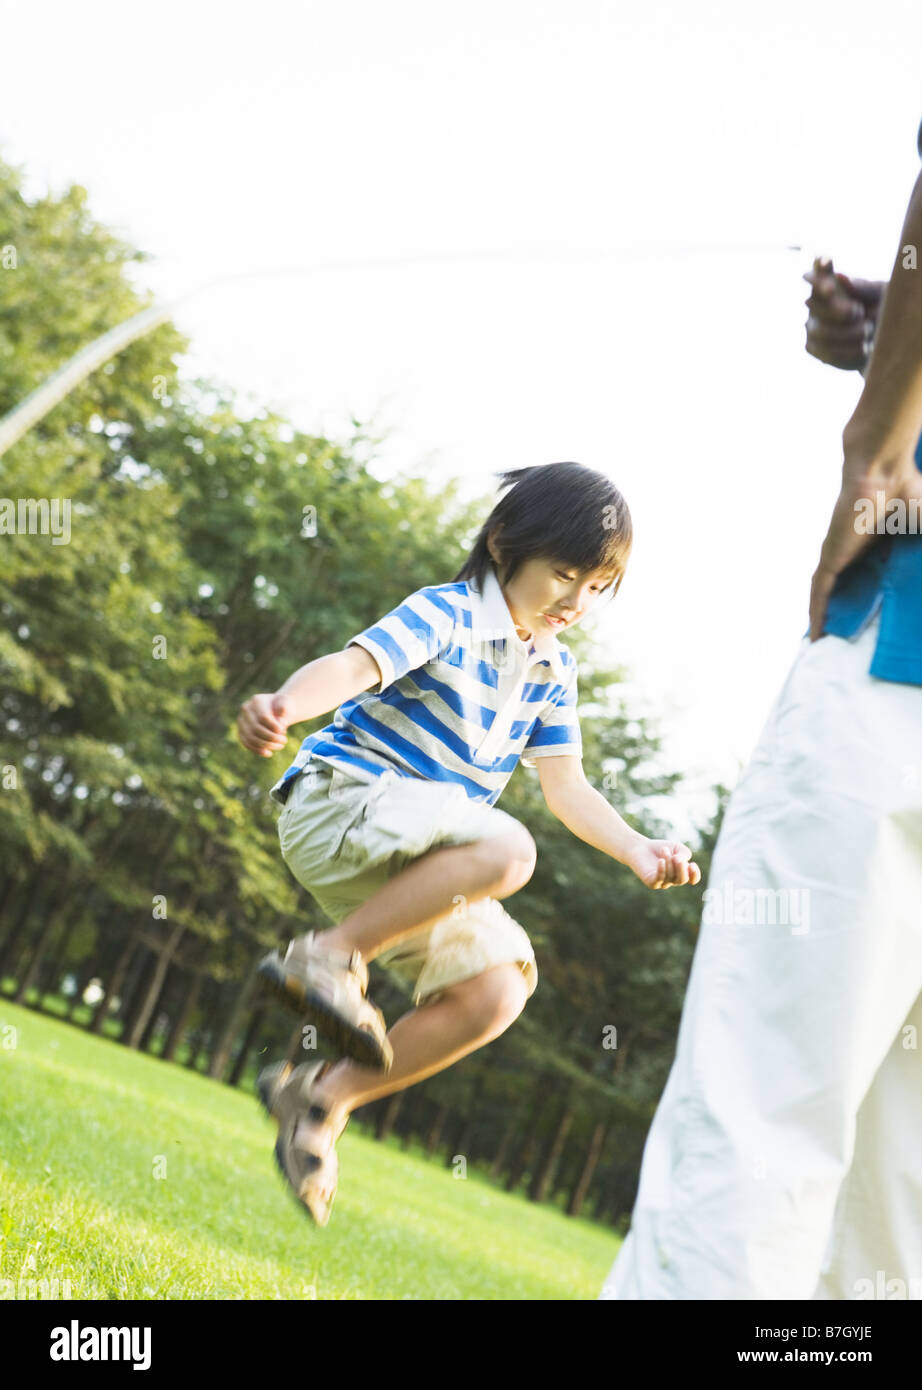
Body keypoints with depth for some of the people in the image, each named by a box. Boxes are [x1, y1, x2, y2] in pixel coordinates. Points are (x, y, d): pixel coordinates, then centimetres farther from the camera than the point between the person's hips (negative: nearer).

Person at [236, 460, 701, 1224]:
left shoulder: (553, 670, 13)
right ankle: (330, 954, -22)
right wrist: (284, 703, -47)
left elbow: (565, 785, 13)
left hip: (413, 861, 8)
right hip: (339, 798, -8)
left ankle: (325, 1094, 4)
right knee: (506, 848, -33)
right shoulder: (447, 615, -10)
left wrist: (636, 850, -3)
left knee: (495, 994, -8)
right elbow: (352, 665, -26)